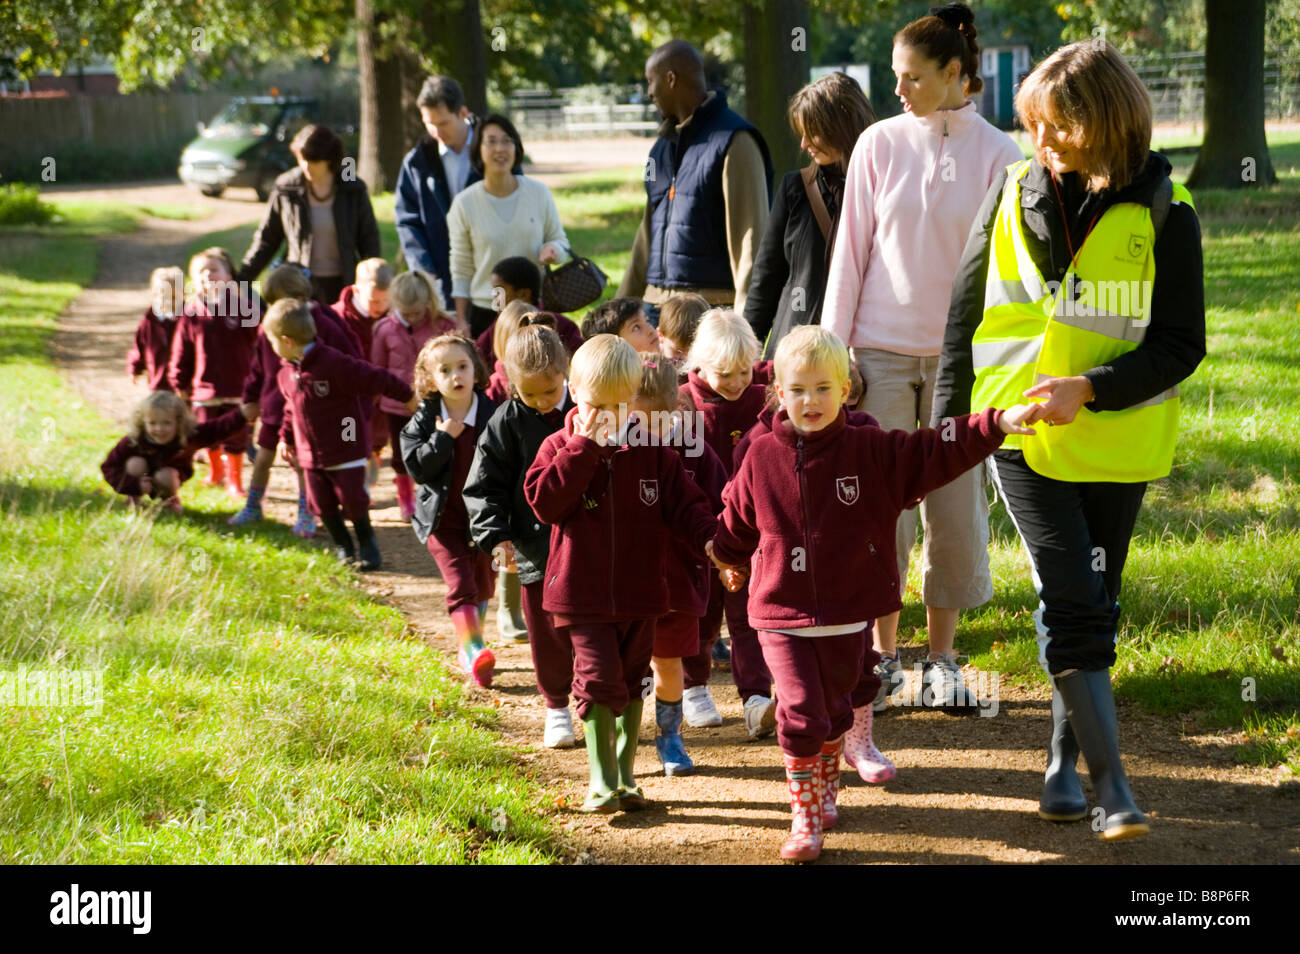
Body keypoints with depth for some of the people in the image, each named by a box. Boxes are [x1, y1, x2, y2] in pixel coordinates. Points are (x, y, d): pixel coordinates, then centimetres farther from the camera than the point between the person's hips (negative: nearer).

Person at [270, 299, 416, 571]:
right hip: (311, 456, 6)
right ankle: (342, 546, 25)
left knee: (353, 500, -1)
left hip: (347, 452, -6)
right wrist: (285, 438, 20)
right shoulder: (286, 373, 3)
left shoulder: (335, 364, -22)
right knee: (322, 504, 6)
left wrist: (408, 396, -15)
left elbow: (375, 379, -19)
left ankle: (367, 545, 20)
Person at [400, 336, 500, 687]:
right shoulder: (423, 421, -5)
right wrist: (442, 438, -21)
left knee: (482, 586, 14)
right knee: (459, 583, -16)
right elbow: (417, 468, -14)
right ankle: (474, 652, -24)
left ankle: (467, 648, 34)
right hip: (442, 517, -2)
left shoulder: (493, 416, -5)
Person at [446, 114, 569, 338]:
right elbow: (461, 271, 5)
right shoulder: (464, 204, 0)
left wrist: (552, 250, -12)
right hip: (484, 312, -1)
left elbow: (560, 241, 13)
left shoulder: (538, 193, 2)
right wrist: (461, 321, 2)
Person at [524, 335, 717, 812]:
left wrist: (711, 541, -19)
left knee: (632, 682, 12)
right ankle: (602, 780, 2)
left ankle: (625, 774, 25)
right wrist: (584, 446, -20)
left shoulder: (653, 453, 3)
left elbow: (685, 504, 0)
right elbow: (544, 501, -17)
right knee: (598, 678, -9)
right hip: (584, 591, -3)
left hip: (640, 589, 3)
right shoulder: (560, 447, -1)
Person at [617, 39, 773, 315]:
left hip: (713, 305, -7)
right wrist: (624, 303, 21)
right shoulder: (663, 145, 20)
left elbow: (751, 233, -12)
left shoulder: (733, 141, -6)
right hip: (658, 302, 7)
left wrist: (745, 313, -18)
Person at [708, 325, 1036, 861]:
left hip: (847, 615, 1)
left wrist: (998, 423, -24)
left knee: (834, 712, 18)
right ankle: (805, 819, 2)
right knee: (801, 716, -10)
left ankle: (826, 793, 42)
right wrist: (729, 561, 29)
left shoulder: (872, 453, -4)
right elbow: (737, 521, 15)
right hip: (782, 615, -1)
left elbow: (937, 451, -12)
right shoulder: (762, 457, -2)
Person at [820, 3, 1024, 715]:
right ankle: (882, 657, 12)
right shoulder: (880, 144, 2)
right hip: (880, 349, 1)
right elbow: (850, 251, 5)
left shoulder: (997, 154, -1)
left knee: (955, 505, 2)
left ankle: (942, 658, 15)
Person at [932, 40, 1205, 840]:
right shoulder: (1013, 196, 1)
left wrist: (1086, 389, -20)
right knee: (1074, 602, -9)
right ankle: (1111, 783, -8)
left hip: (1118, 441, 0)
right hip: (1024, 435, 0)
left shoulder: (1162, 215, -7)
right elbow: (966, 314, 10)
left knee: (1092, 604, 10)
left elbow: (1180, 346, -8)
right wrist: (950, 418, 7)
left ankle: (1066, 760, 27)